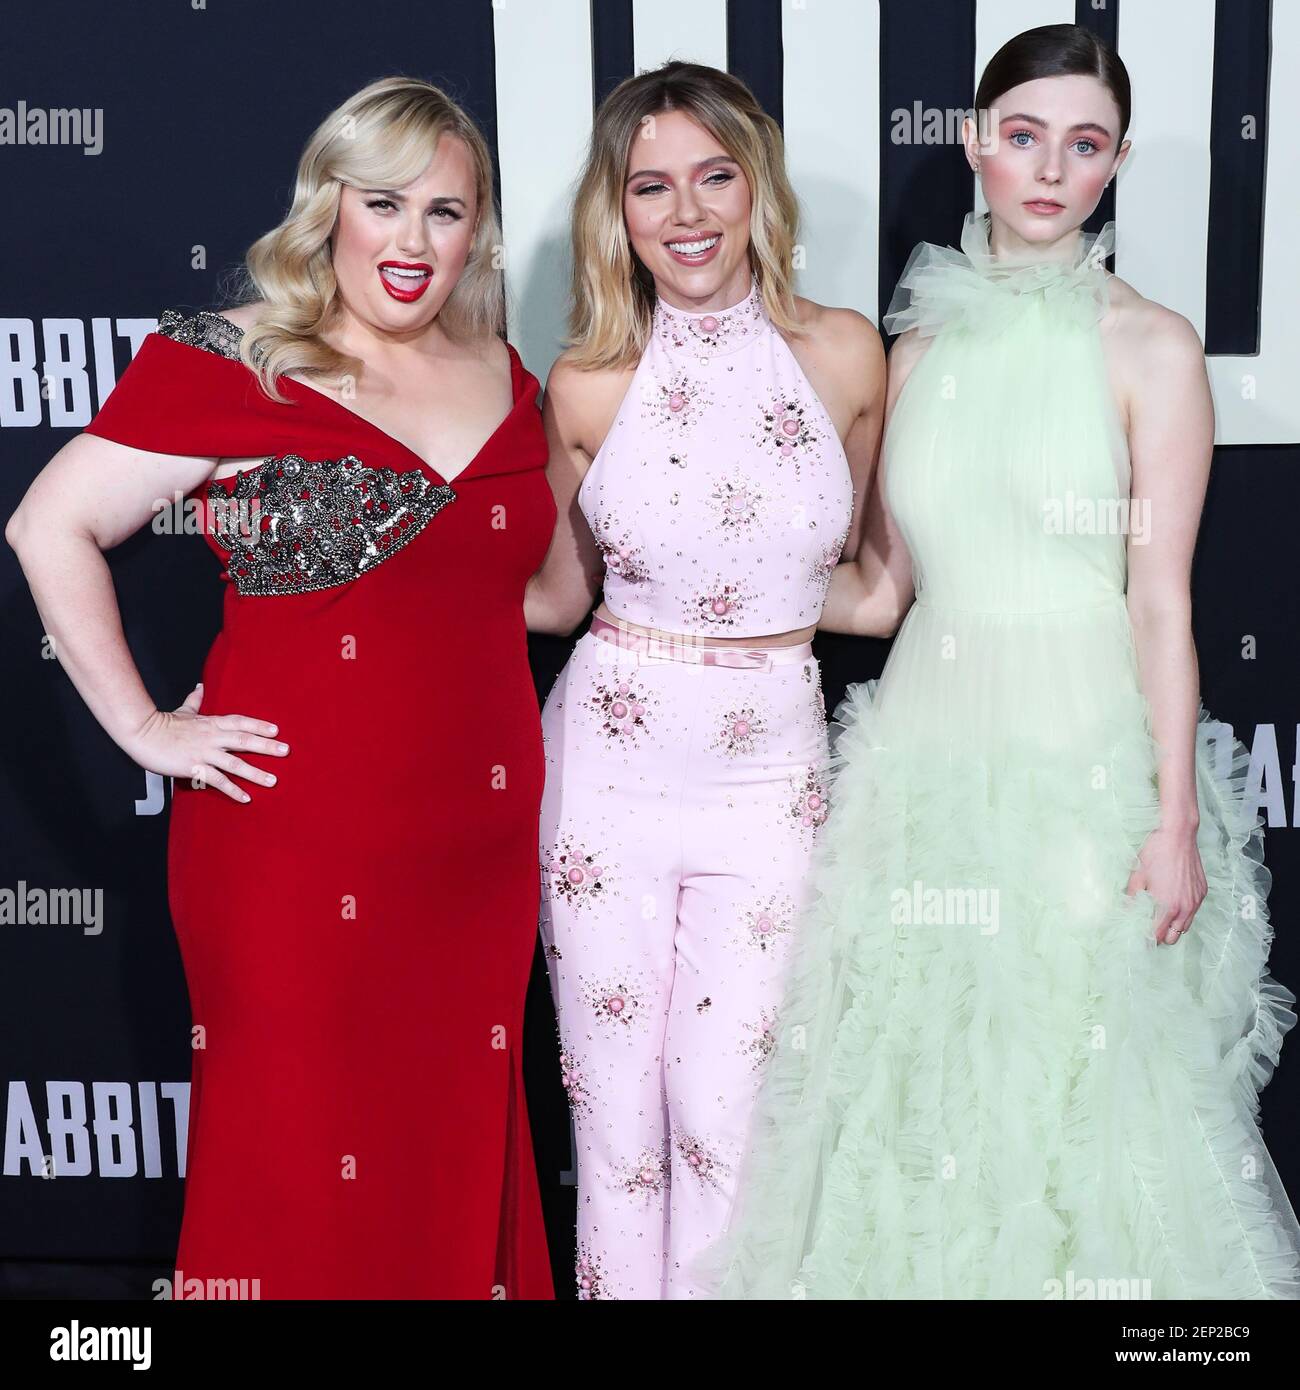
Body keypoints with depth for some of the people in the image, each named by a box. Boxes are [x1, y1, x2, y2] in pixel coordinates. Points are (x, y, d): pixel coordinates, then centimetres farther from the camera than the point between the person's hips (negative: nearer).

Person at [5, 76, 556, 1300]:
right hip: (296, 841, -5)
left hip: (479, 834, 5)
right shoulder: (230, 368, -6)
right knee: (295, 1163, 4)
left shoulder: (505, 380, 10)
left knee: (460, 1150, 13)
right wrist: (142, 726, -9)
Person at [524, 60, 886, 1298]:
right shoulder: (588, 385, -2)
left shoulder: (845, 353, -2)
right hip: (610, 762, 0)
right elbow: (559, 594, 10)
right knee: (615, 1102, 10)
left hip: (770, 767, 0)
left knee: (725, 1111, 3)